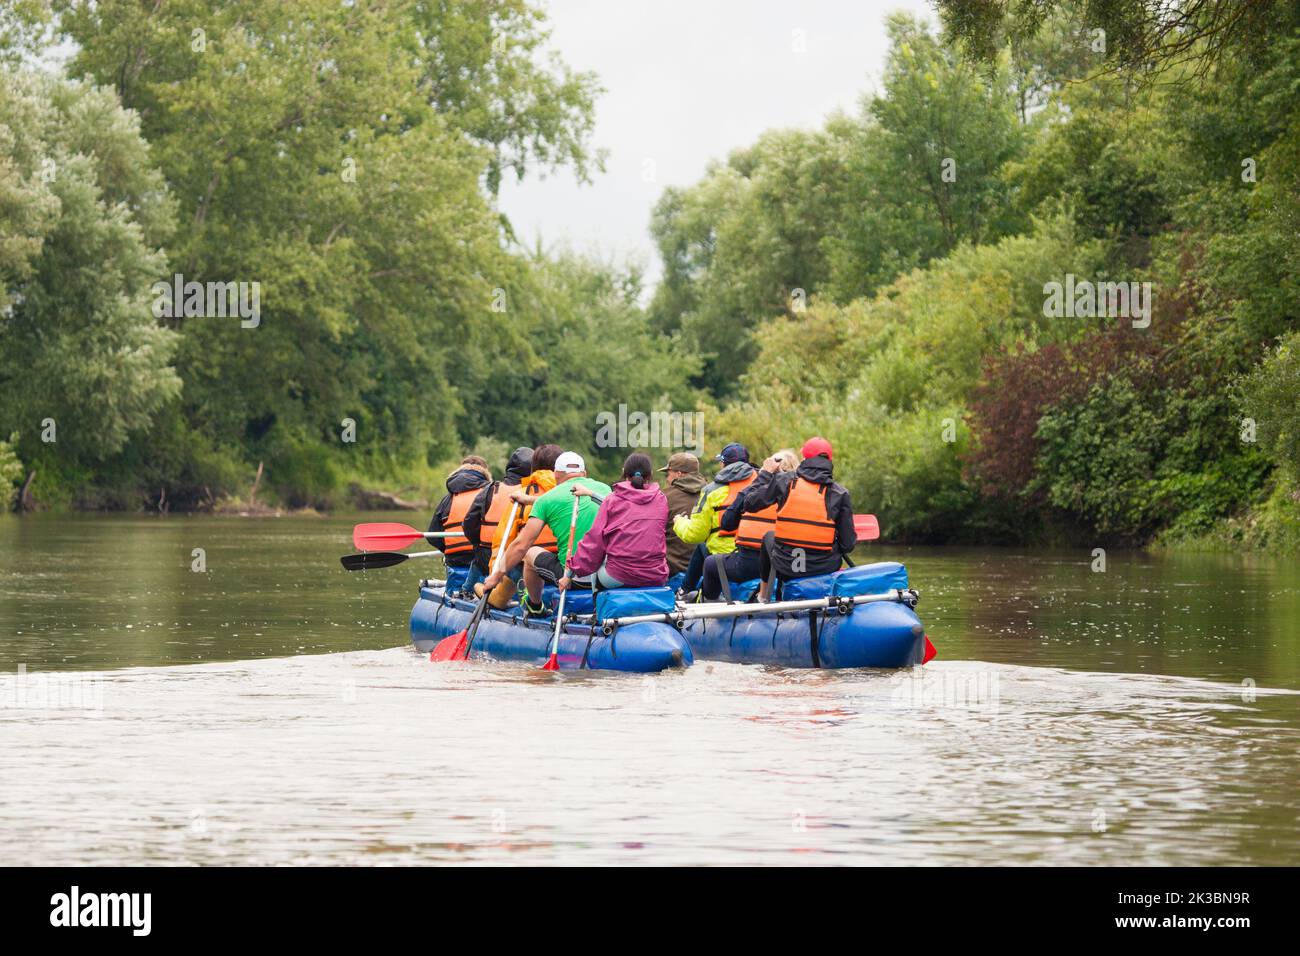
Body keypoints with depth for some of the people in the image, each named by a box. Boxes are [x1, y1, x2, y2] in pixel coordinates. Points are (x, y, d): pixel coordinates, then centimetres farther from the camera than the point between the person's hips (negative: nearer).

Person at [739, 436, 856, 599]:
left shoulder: (784, 480, -7)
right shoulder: (840, 492, -6)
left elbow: (749, 504, 3)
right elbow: (848, 544, -6)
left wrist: (766, 473, 16)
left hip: (785, 567, 1)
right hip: (825, 567, -1)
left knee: (769, 537, 35)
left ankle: (764, 596, 49)